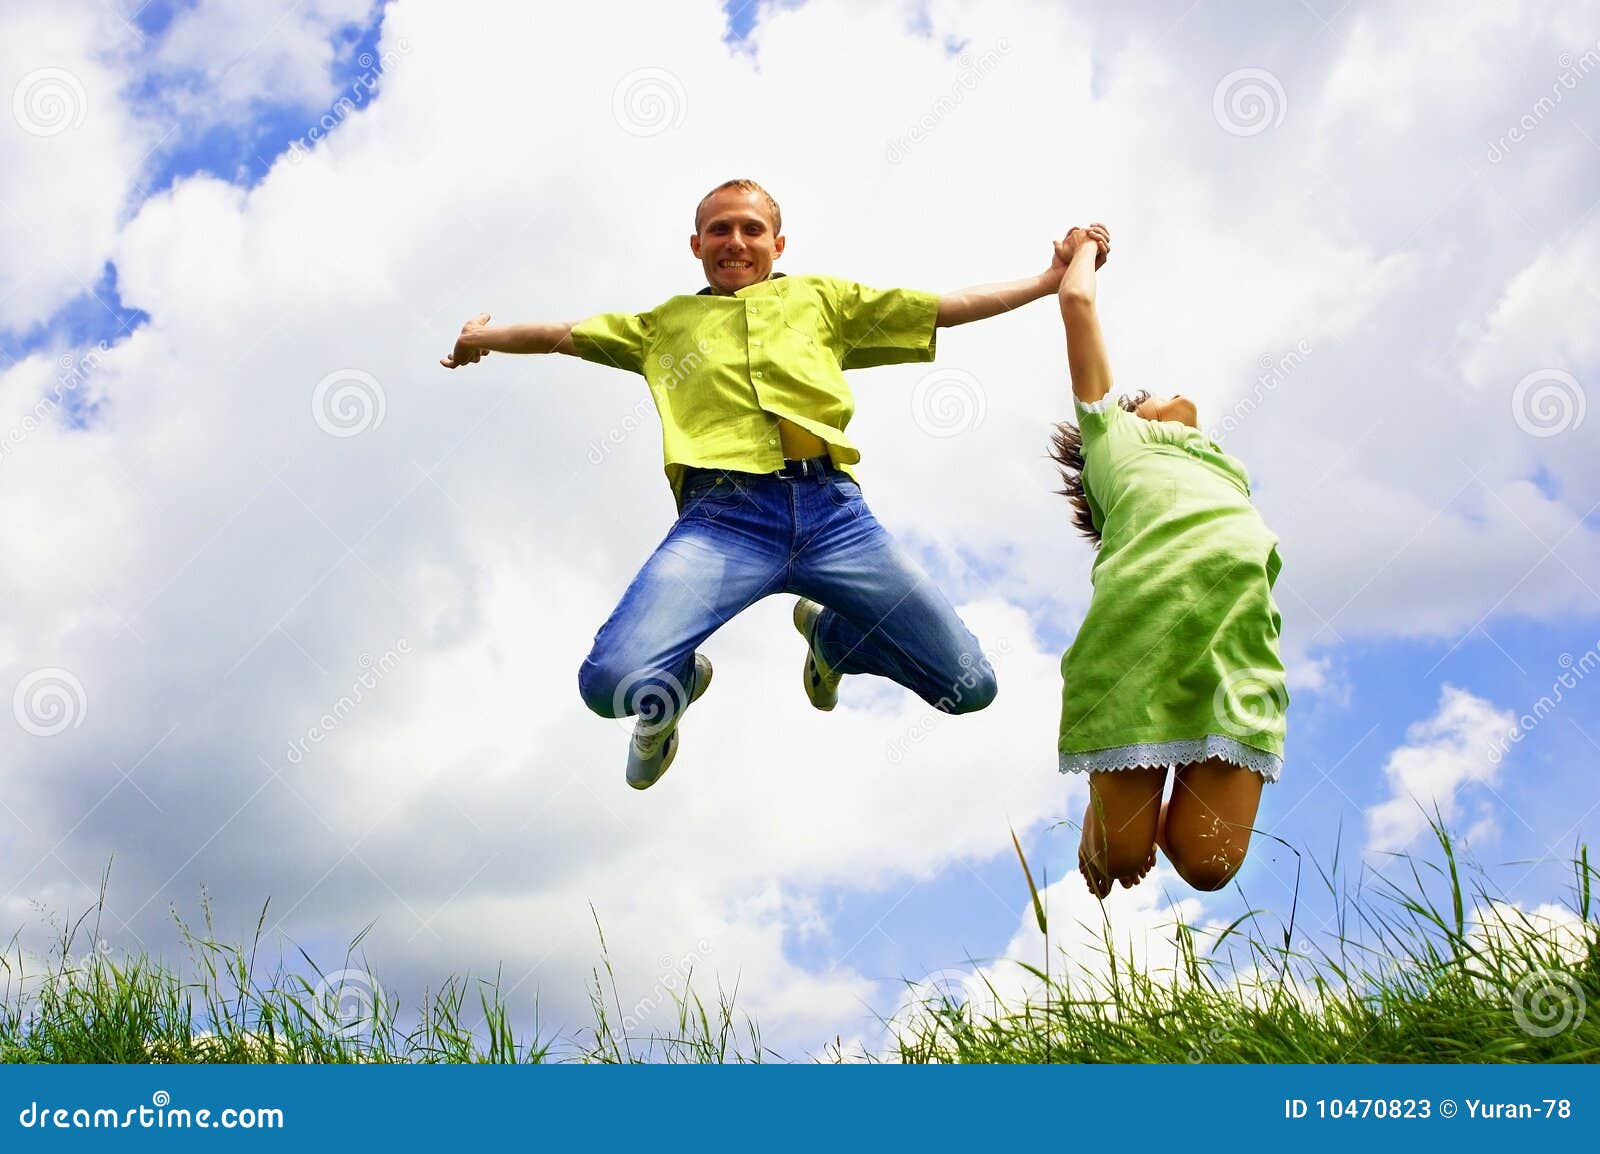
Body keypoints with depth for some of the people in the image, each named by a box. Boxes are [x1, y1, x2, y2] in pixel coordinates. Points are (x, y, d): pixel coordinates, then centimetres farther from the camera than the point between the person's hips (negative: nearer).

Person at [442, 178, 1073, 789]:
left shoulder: (821, 298, 27)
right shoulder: (665, 322, 31)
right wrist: (485, 336, 26)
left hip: (832, 508, 1)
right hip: (724, 515, -1)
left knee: (971, 687, -5)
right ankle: (680, 679, 15)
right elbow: (565, 334, 35)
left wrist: (1051, 278, 23)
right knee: (612, 681, -27)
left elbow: (952, 306, 26)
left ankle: (828, 634, 24)